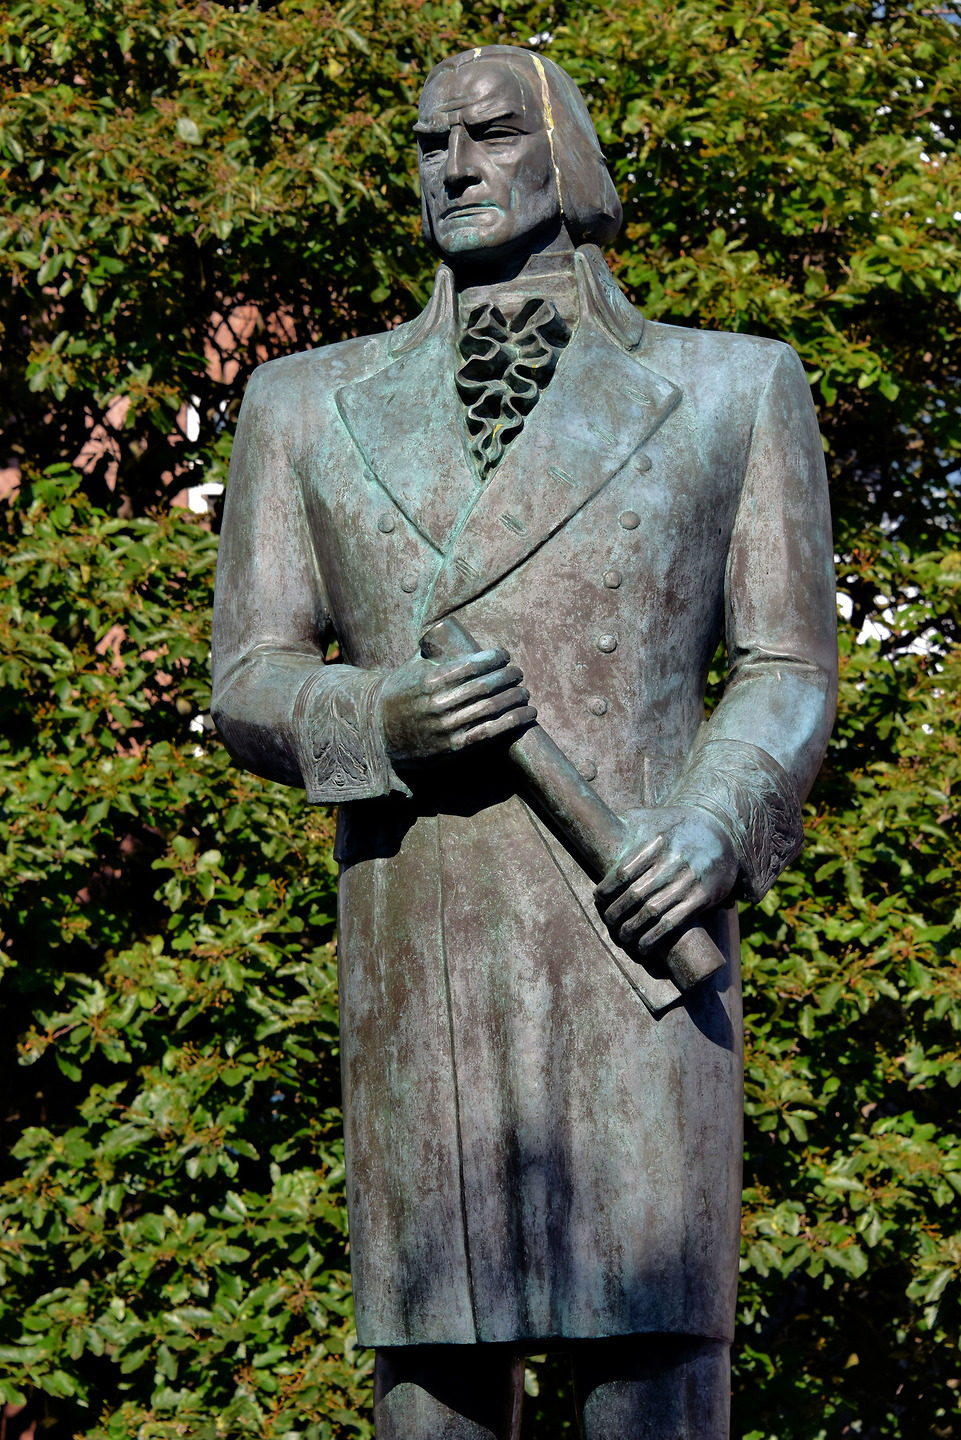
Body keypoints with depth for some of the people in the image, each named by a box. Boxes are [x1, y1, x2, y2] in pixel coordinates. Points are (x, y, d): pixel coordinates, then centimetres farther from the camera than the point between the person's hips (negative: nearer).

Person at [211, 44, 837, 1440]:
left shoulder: (727, 387, 15)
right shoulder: (312, 406, 18)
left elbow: (787, 668, 10)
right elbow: (247, 685, 13)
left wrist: (715, 826, -11)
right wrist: (384, 724, -10)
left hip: (634, 922, -2)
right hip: (414, 947, 2)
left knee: (652, 1322, -10)